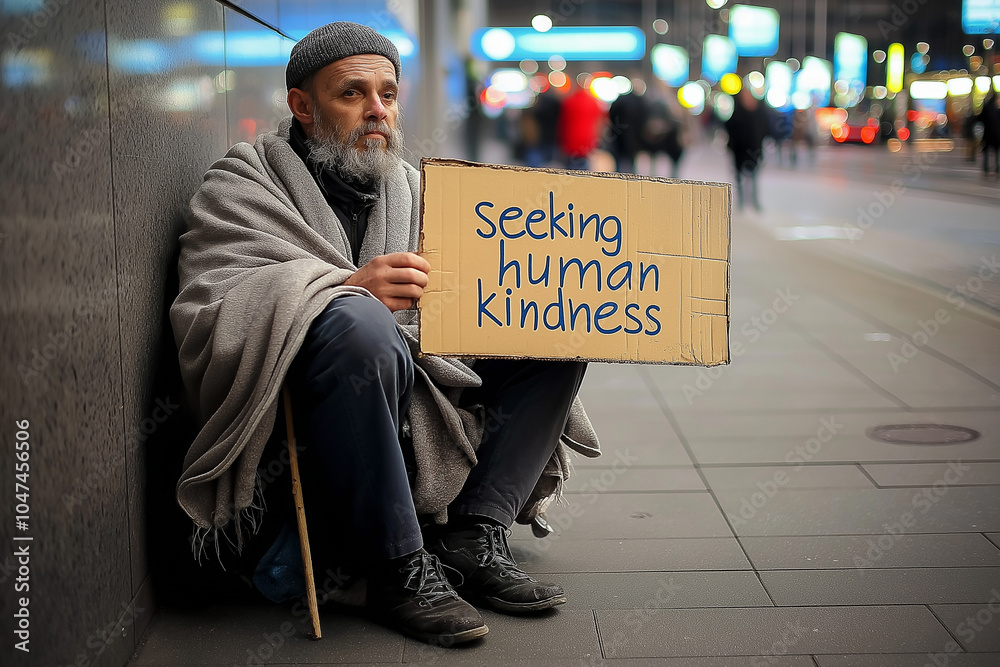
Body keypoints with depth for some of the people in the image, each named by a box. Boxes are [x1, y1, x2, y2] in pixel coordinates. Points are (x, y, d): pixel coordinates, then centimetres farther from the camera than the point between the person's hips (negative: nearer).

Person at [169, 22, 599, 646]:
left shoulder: (412, 188, 20)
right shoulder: (242, 187, 2)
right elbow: (207, 312, -15)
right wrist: (345, 286, -28)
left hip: (418, 406, 7)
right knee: (360, 324, -36)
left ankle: (473, 538, -12)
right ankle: (398, 568, -26)